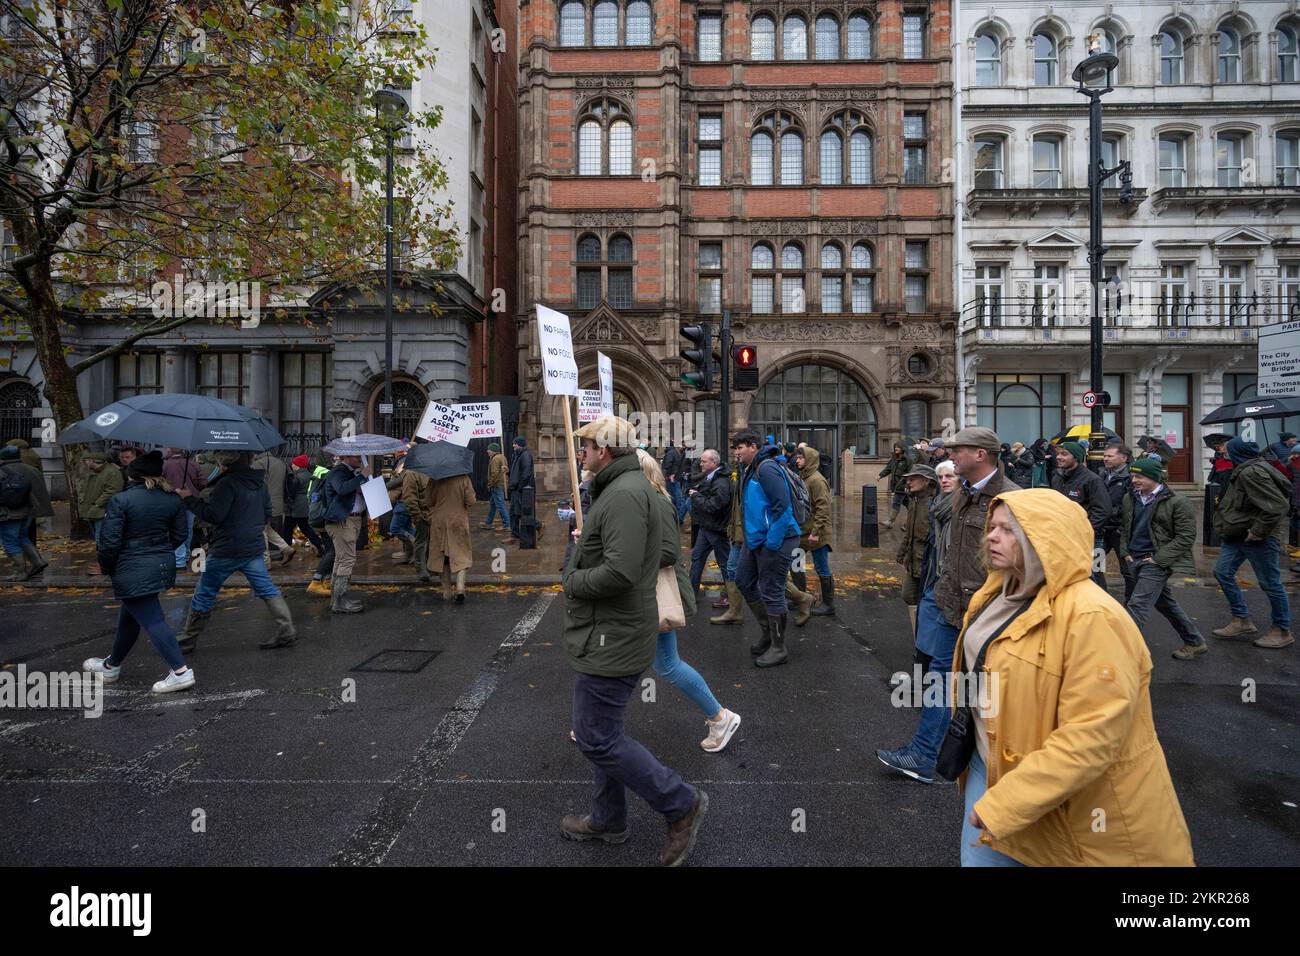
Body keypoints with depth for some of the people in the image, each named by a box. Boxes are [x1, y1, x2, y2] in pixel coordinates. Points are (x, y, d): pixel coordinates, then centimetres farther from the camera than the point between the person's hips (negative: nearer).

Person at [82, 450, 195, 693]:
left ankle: (181, 671, -9)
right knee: (128, 616, 24)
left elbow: (109, 541, -15)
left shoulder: (121, 500, -15)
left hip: (133, 572, -7)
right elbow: (180, 535, 6)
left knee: (151, 620, -5)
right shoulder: (173, 500, 1)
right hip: (163, 566, 7)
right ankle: (112, 665, 42)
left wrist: (106, 568, 2)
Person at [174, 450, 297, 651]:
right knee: (267, 589, 8)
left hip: (225, 550, -6)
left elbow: (213, 515, -18)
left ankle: (188, 640, 19)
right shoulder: (259, 483, 10)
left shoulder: (227, 484, -15)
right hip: (254, 548, 7)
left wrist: (191, 500, -8)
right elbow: (267, 514, 18)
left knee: (203, 595, 8)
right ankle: (286, 630, 3)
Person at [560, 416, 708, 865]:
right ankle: (607, 820, 37)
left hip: (611, 639, -11)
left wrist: (573, 580, -13)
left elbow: (619, 572, -31)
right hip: (613, 635, 11)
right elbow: (667, 553, 18)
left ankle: (681, 803, 12)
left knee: (596, 737, -1)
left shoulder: (623, 494, -21)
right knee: (603, 731, 20)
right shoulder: (633, 486, 13)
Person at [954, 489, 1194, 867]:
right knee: (980, 854, 17)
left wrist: (1004, 804, -27)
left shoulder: (1091, 618, -26)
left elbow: (1090, 738, -29)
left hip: (1076, 809, -7)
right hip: (992, 767, 7)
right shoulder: (999, 594, 2)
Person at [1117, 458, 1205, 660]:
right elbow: (1124, 529, 17)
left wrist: (1159, 558, -15)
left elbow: (1186, 537, -11)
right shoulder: (1130, 499, 8)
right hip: (1132, 560, 7)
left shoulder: (1177, 502, -10)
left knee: (1136, 607, -13)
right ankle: (1195, 642, 37)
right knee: (1166, 604, 19)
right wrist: (1125, 553, 4)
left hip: (1155, 562, -7)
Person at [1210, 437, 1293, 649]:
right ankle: (1242, 621, 20)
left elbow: (1278, 505, -28)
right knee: (1222, 572, 11)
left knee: (1270, 583, 3)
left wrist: (1259, 530, -23)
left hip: (1259, 538, -10)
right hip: (1238, 534, 10)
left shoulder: (1252, 473, -22)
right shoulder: (1243, 471, 9)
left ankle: (1282, 632, 18)